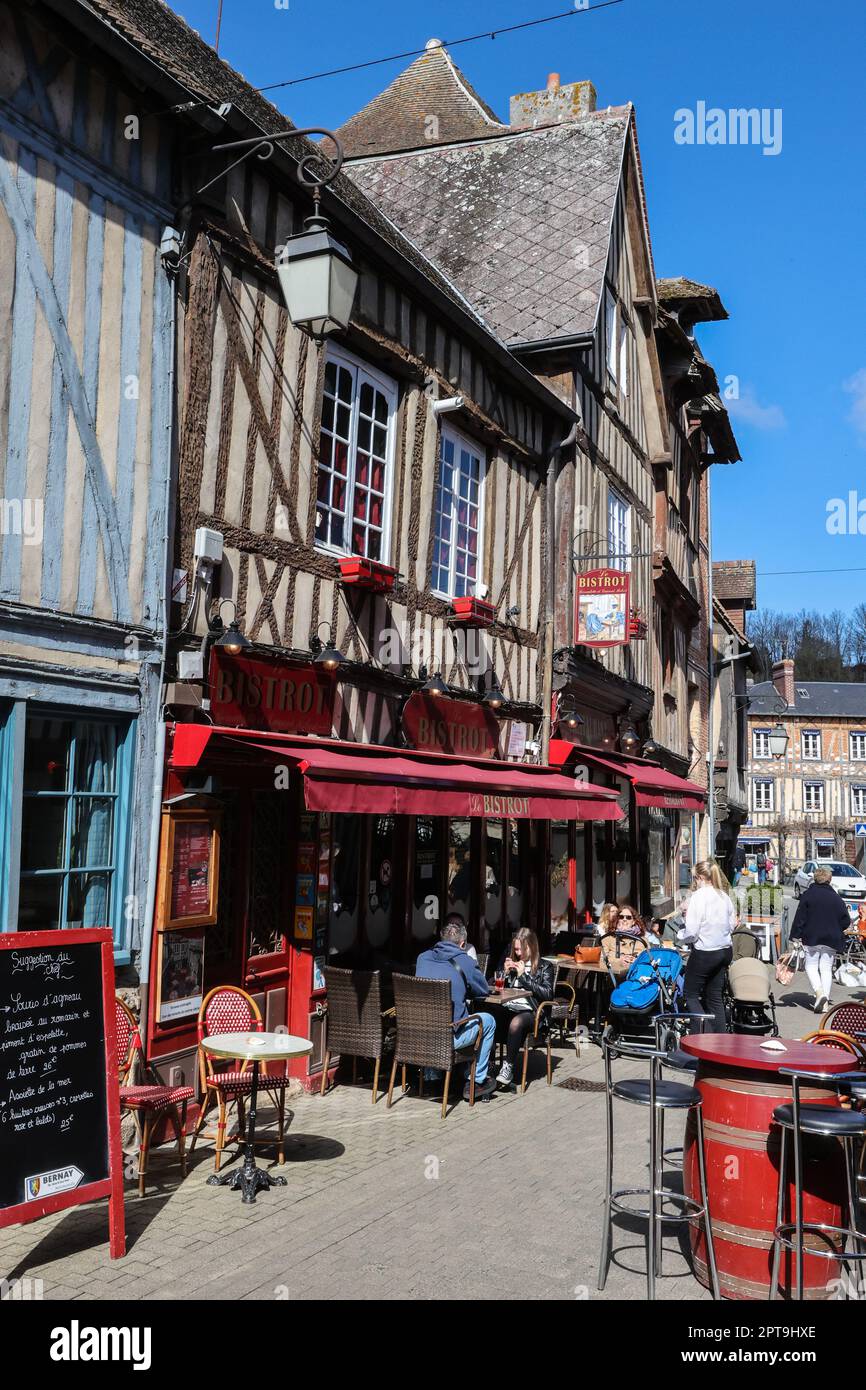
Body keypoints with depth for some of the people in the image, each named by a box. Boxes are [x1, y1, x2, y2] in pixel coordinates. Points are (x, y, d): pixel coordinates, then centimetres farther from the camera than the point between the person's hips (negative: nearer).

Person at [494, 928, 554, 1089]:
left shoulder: (544, 966, 10)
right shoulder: (512, 963, 23)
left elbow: (547, 994, -5)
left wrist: (523, 976, -6)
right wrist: (506, 973, 7)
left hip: (531, 1012, -4)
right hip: (508, 1009, 4)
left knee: (516, 1022, -39)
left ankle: (508, 1066, -24)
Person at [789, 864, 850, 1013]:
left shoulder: (808, 895, -6)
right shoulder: (835, 897, 1)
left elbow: (800, 917, -7)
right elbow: (845, 920, 5)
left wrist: (796, 936, -3)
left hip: (812, 938, -2)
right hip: (831, 939, 2)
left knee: (811, 966, 9)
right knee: (827, 968, 8)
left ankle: (819, 992, -15)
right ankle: (825, 1002, 3)